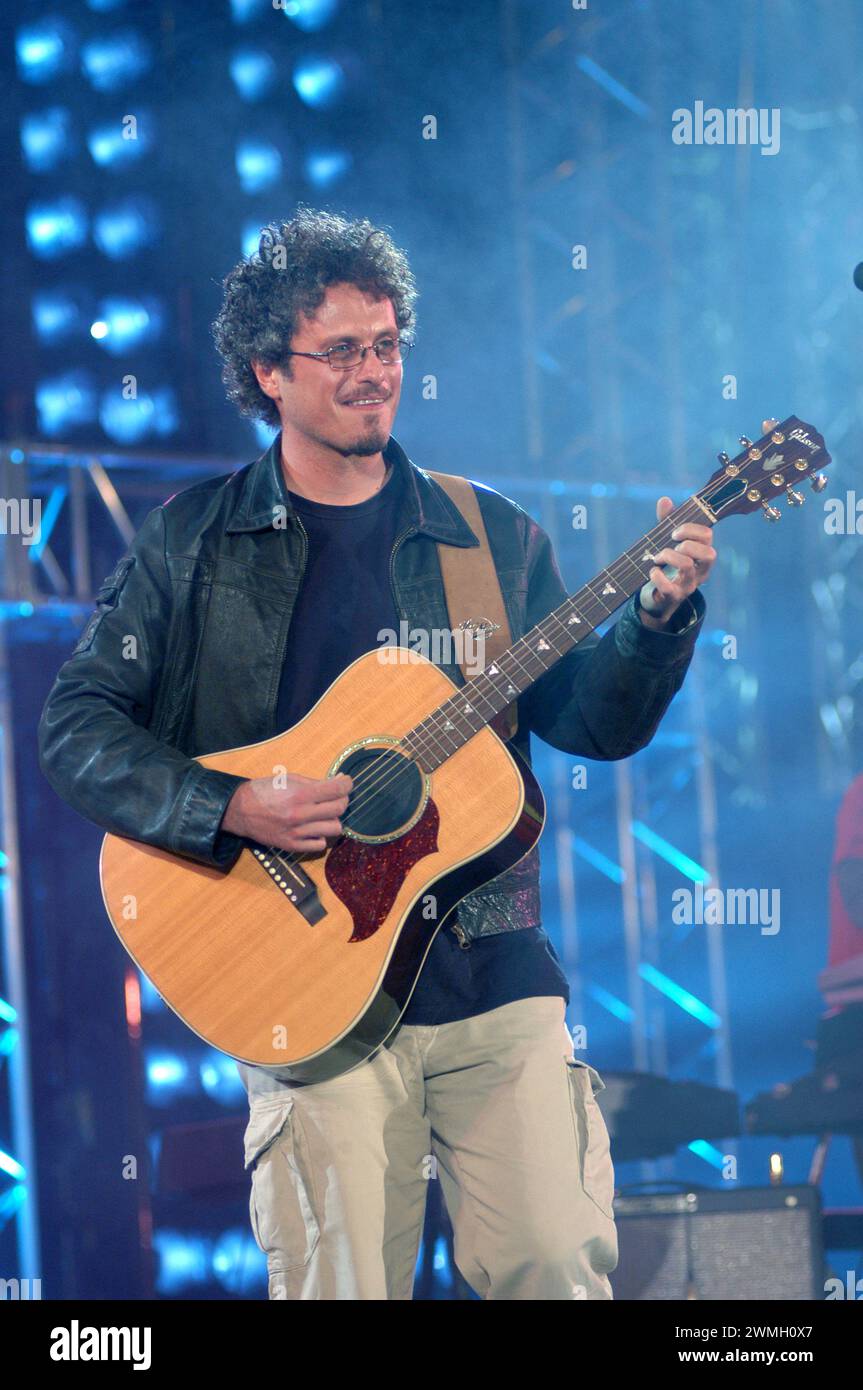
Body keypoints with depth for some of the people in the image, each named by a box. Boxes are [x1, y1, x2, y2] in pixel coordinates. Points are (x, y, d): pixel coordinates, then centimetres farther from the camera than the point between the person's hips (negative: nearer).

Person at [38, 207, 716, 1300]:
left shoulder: (491, 536, 12)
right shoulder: (194, 541, 6)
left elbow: (594, 723, 9)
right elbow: (77, 725, 0)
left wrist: (655, 621, -10)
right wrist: (229, 808, -14)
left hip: (495, 976, 2)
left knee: (560, 1271, -7)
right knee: (340, 1285, -6)